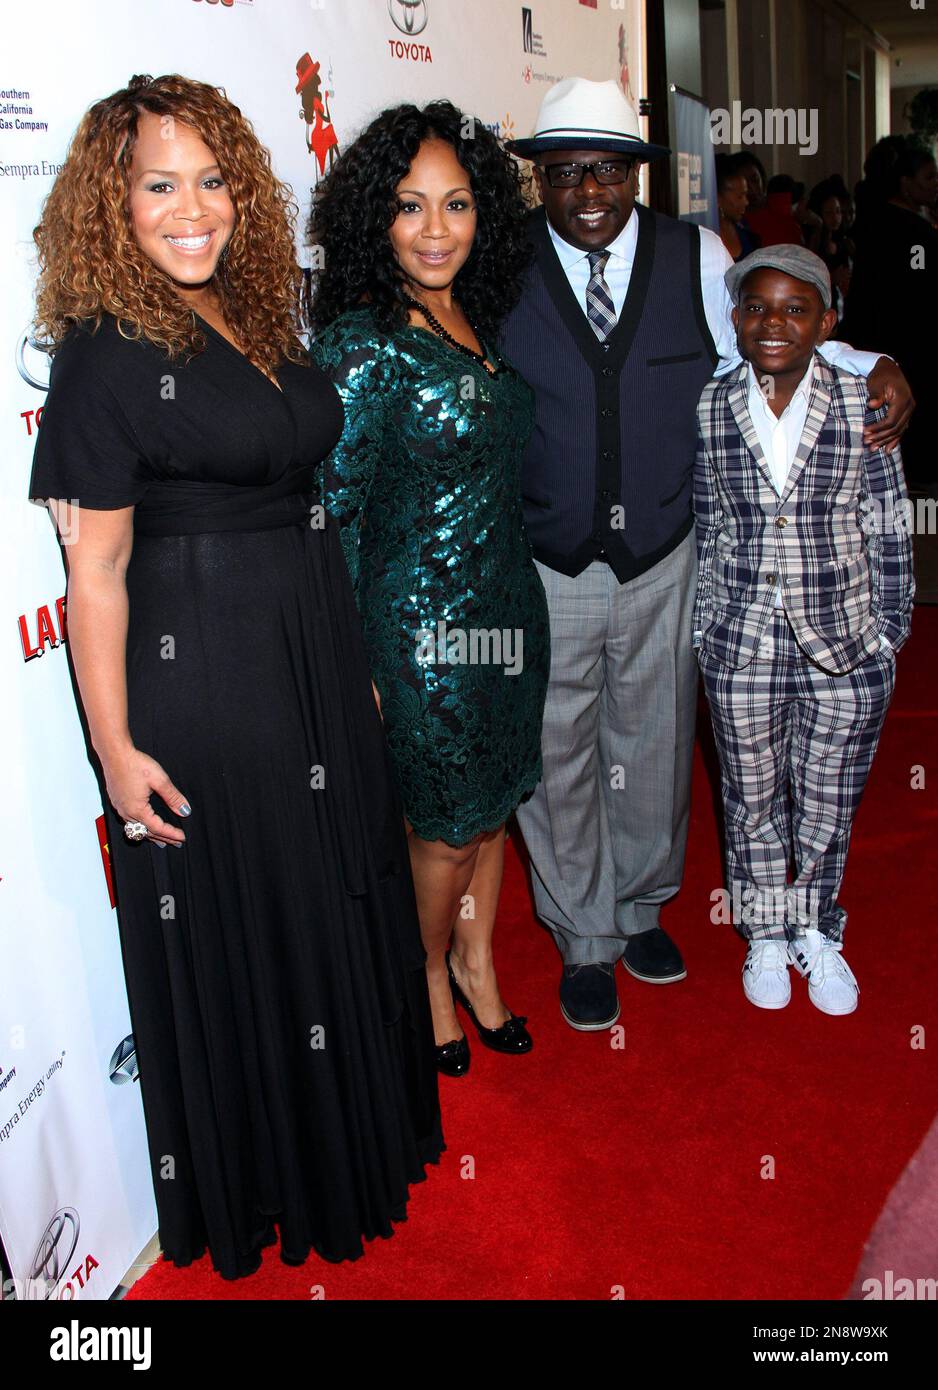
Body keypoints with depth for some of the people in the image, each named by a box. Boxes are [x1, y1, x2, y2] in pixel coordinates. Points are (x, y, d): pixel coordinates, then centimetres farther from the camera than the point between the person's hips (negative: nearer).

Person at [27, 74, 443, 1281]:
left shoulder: (258, 313, 9)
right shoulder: (106, 351, -13)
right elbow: (95, 570, -15)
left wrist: (354, 659, 15)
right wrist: (115, 747, -17)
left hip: (313, 649, 8)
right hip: (196, 674, -7)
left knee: (336, 891, 20)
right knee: (235, 920, 8)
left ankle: (347, 1121, 45)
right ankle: (259, 1188, 33)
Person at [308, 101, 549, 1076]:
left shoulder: (479, 322, 4)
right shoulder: (361, 342, -17)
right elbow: (334, 511, -16)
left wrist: (512, 598, 14)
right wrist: (351, 664, -14)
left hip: (507, 603, 7)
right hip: (421, 621, -7)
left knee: (495, 801, 20)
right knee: (448, 825, 10)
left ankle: (477, 960, 43)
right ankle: (432, 975, 38)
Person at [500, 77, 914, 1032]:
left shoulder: (696, 258, 1)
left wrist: (876, 369, -4)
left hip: (662, 560, 2)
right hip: (544, 568, -1)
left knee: (654, 744, 17)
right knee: (558, 756, 9)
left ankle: (642, 907, 42)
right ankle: (584, 942, 31)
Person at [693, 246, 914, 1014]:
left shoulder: (863, 404, -6)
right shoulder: (708, 410, -4)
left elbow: (890, 532, -1)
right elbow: (701, 530, 3)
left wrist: (889, 633, 0)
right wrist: (705, 632, 3)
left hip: (846, 643, 0)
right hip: (742, 645, 1)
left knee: (829, 804, 14)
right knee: (753, 801, 15)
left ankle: (817, 933, 38)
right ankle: (765, 935, 37)